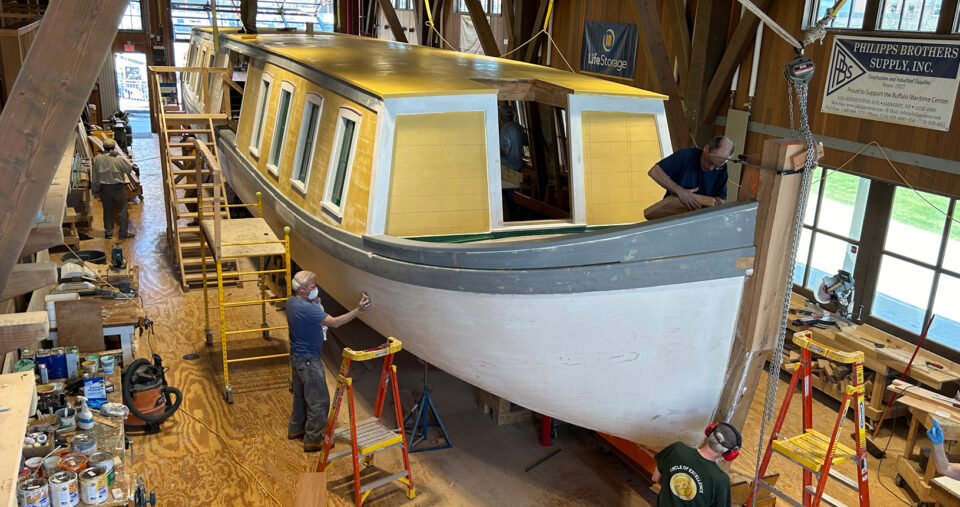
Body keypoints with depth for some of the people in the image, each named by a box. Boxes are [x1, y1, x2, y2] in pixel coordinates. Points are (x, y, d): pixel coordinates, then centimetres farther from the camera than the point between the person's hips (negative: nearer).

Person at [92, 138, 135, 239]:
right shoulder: (118, 158, -14)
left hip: (104, 188, 3)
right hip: (118, 187, -3)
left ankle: (108, 232, 18)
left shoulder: (97, 159, -3)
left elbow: (94, 176, 4)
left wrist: (96, 189, 14)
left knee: (107, 210, 13)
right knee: (122, 210, 5)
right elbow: (130, 168, -2)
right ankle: (123, 232, 8)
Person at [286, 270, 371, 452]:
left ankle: (296, 429, 40)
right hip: (308, 360, -10)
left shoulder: (292, 301, 2)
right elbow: (334, 322, -34)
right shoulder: (306, 309, -29)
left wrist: (315, 303, 2)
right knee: (319, 400, 2)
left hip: (297, 357, 10)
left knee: (301, 395, 25)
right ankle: (313, 440, 11)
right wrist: (358, 310, -38)